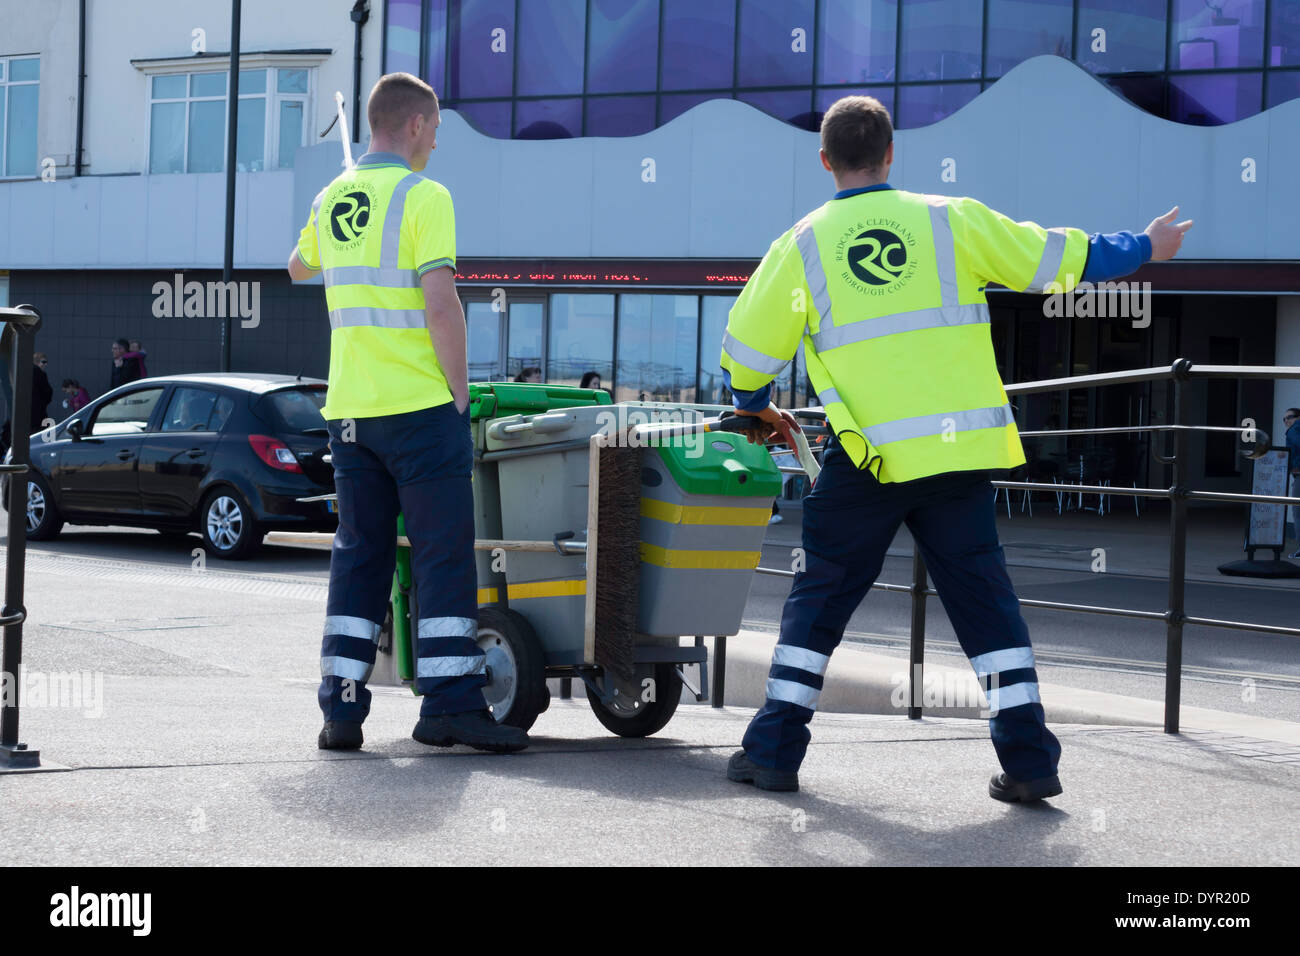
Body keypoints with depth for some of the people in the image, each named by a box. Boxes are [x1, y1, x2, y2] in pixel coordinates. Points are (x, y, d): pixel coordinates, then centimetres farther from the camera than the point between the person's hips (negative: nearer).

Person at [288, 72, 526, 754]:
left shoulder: (332, 199, 12)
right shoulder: (423, 197, -9)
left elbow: (299, 268, 33)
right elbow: (440, 302, -18)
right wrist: (459, 387, -10)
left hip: (348, 409, 7)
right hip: (421, 405, -6)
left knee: (359, 553, 10)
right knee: (443, 554, -1)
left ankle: (341, 709, 7)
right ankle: (450, 705, -2)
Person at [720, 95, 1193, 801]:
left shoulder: (801, 246, 4)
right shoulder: (952, 221, 5)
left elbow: (744, 355, 10)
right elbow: (1062, 260, 11)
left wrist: (761, 412, 31)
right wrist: (1146, 247, 27)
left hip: (867, 457, -1)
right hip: (961, 449, 1)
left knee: (820, 595, 11)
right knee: (983, 596, 8)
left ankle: (773, 750, 11)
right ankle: (1029, 760, 5)